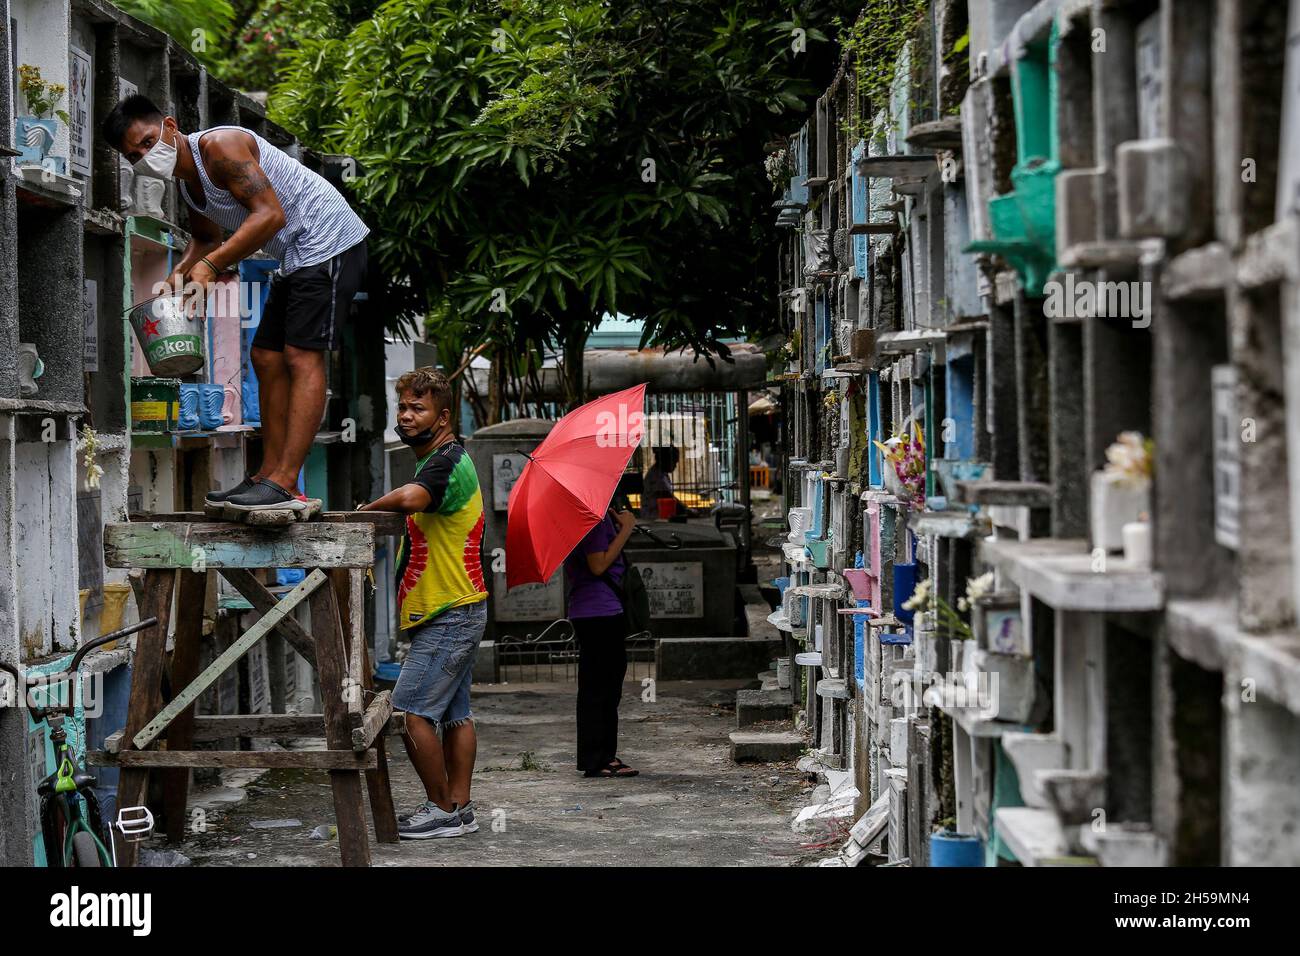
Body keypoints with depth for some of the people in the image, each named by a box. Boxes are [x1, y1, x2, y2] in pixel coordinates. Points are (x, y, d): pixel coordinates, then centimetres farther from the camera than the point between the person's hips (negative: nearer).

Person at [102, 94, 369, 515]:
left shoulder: (219, 145, -19)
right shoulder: (187, 178, 11)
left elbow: (270, 214, -27)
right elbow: (207, 237, 26)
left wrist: (211, 265, -28)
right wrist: (183, 271, 5)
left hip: (326, 240, -11)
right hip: (296, 258, 11)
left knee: (302, 357, -16)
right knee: (267, 357, 10)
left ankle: (284, 485, -22)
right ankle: (269, 476, 13)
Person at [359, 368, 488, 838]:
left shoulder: (447, 460, -17)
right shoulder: (445, 460, 18)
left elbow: (409, 498, -37)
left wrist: (364, 510, -21)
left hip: (448, 616, -11)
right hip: (457, 610, 11)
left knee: (411, 712, -9)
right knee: (455, 712, 11)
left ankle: (443, 809, -3)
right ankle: (460, 808, 15)